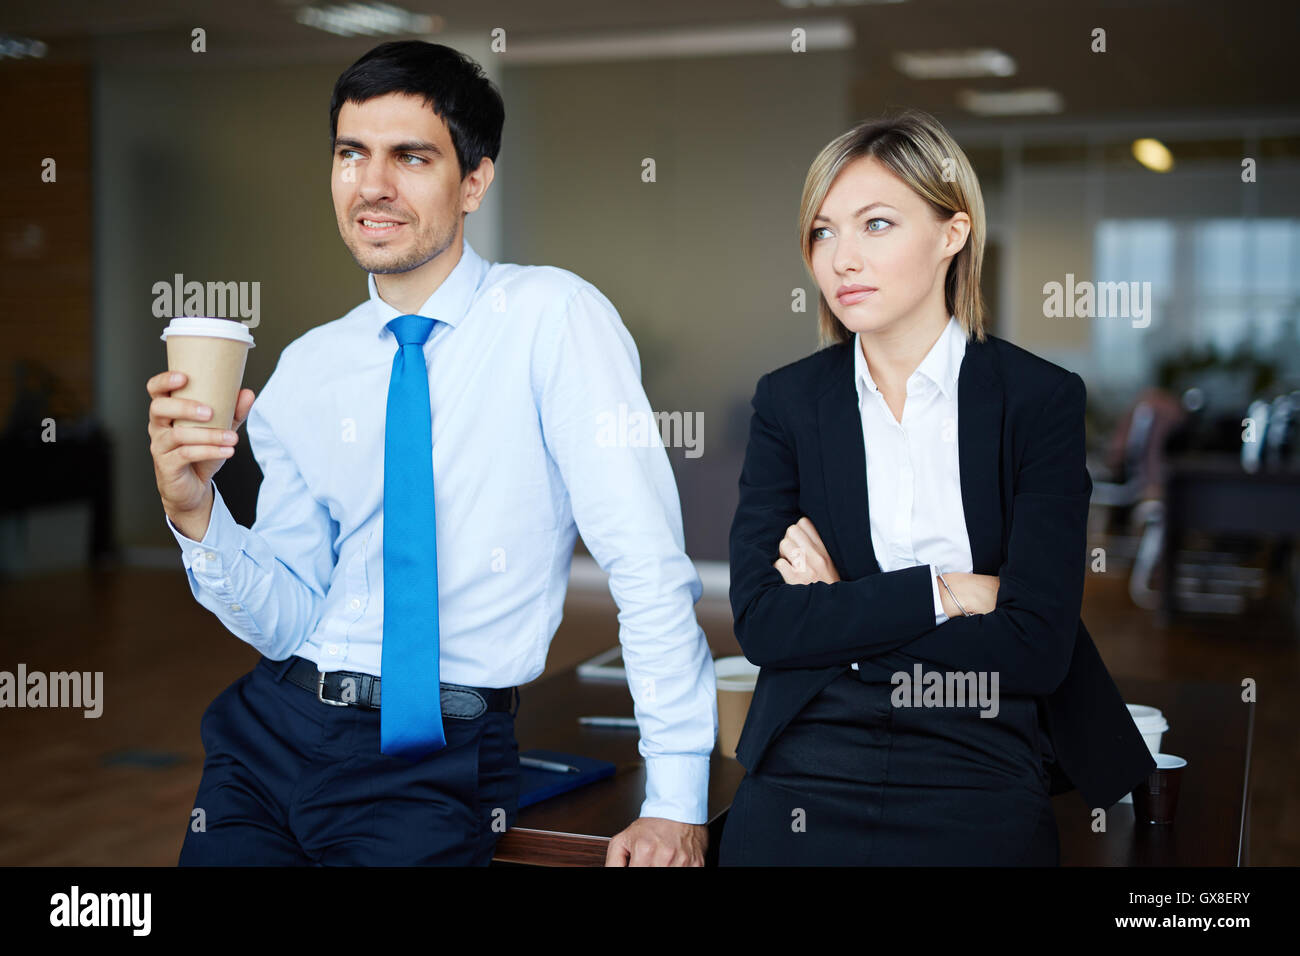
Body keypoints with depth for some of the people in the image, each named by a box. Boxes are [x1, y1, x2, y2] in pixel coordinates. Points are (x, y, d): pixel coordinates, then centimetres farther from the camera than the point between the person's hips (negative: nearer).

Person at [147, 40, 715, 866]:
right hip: (273, 729, 4)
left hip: (438, 766, -4)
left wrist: (675, 800, -18)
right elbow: (289, 621, 7)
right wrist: (195, 516, -12)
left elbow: (647, 561, -14)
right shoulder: (305, 371, 6)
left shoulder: (550, 318, -9)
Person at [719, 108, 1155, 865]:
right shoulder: (789, 400, 6)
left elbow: (1034, 649, -9)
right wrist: (944, 592, -10)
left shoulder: (1041, 398, -1)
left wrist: (839, 612, -5)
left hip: (978, 778, -1)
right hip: (806, 774, 2)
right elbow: (761, 624, -4)